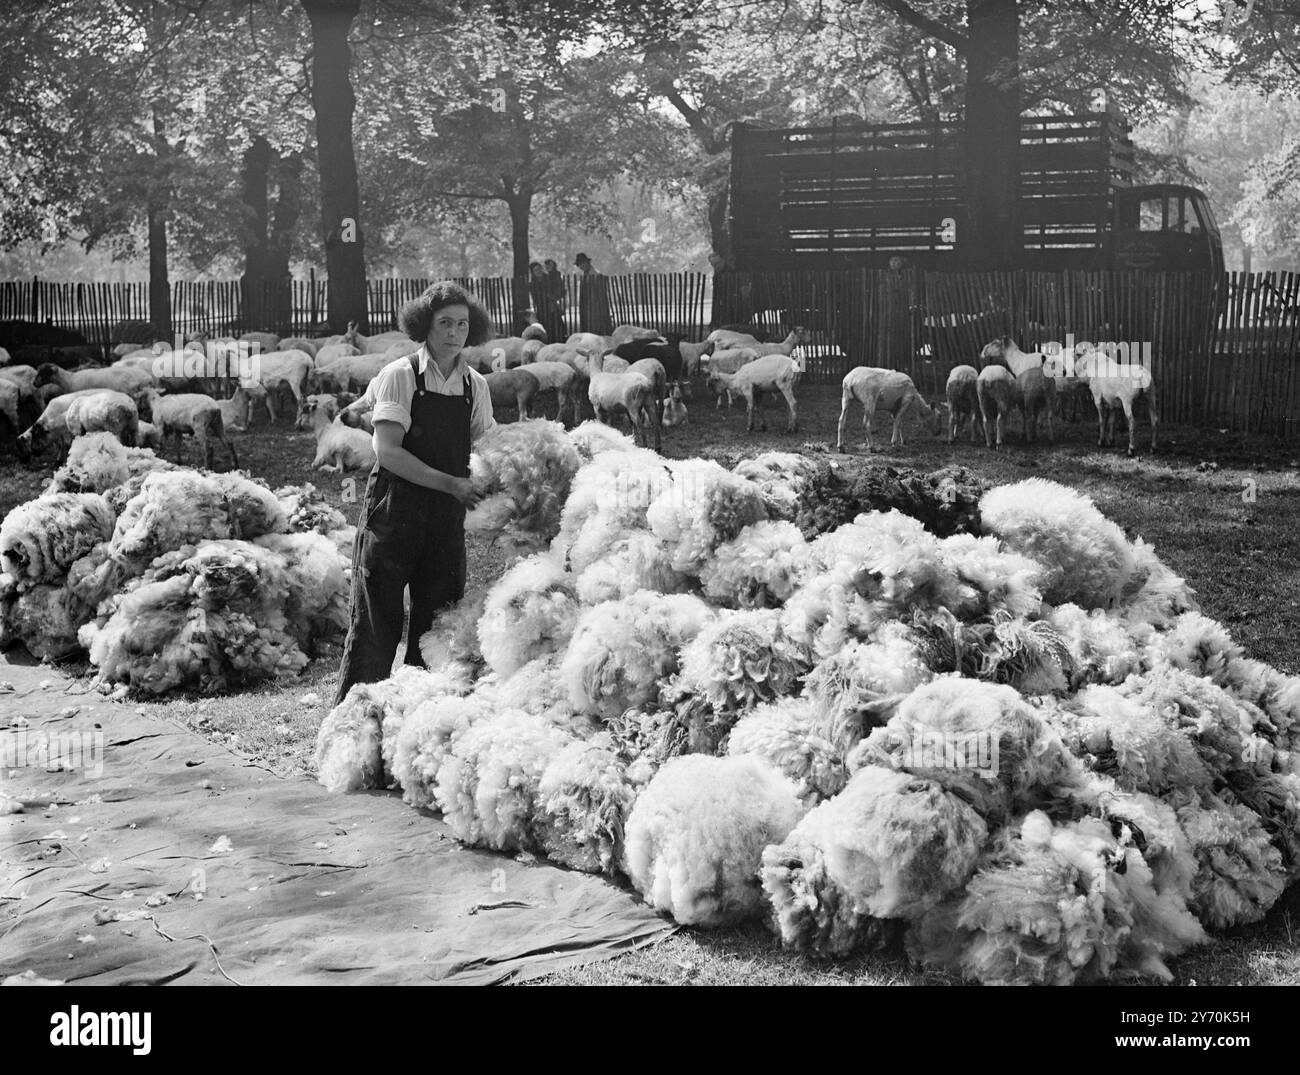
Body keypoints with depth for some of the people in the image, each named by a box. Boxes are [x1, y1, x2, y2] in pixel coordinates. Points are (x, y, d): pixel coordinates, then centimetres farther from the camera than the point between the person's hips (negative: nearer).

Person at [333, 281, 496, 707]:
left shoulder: (475, 385, 9)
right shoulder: (400, 375, -5)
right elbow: (387, 452, -13)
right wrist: (450, 483, -18)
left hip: (447, 520, 5)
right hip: (393, 513, -4)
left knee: (438, 627, 8)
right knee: (376, 626, -3)